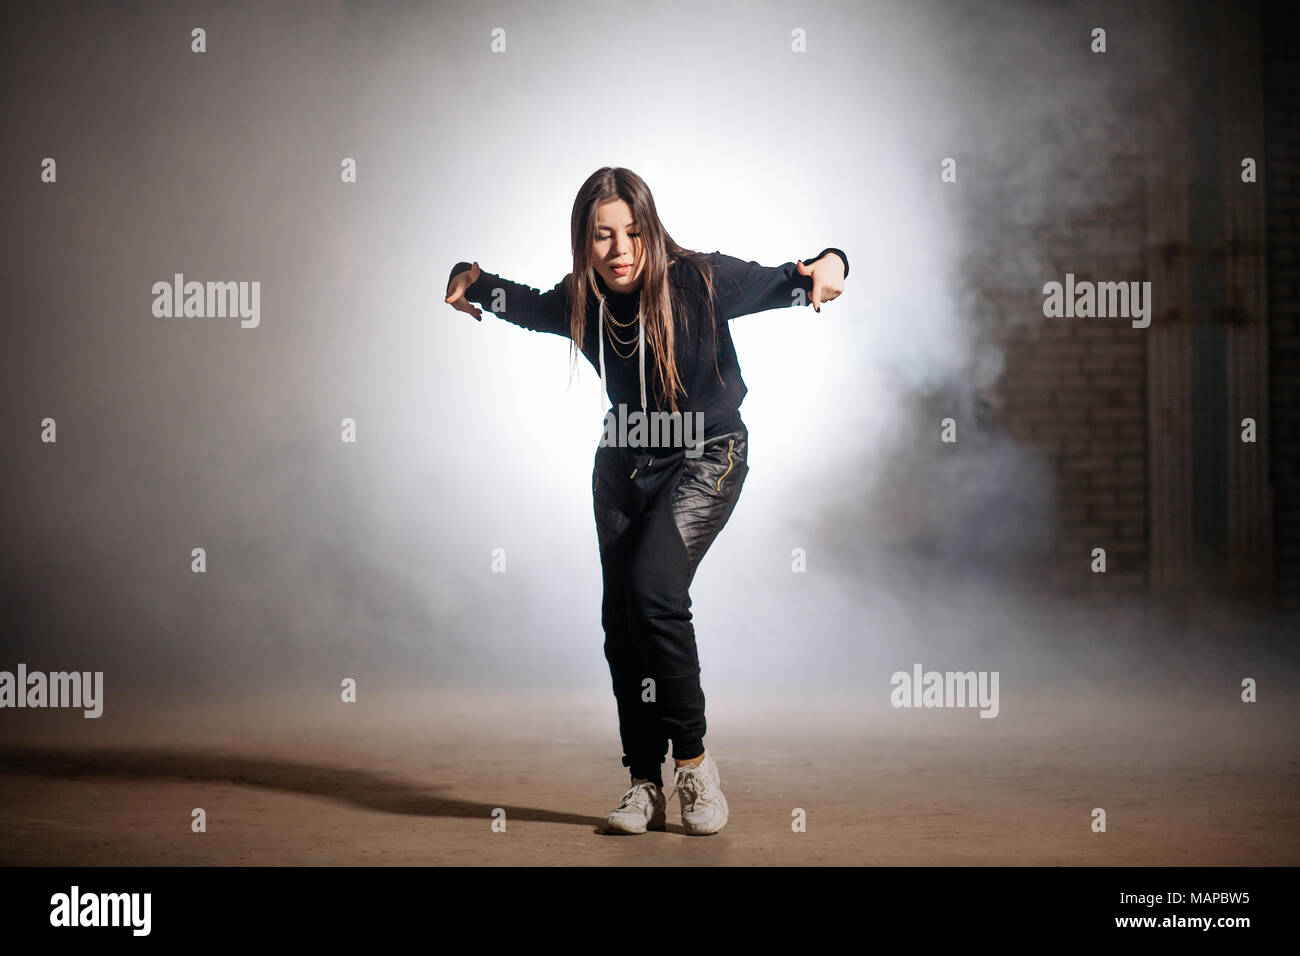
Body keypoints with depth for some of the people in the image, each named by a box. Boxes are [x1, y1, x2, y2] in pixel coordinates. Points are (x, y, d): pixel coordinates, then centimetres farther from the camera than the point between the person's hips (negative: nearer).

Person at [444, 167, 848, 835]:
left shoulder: (698, 281, -20)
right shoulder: (581, 301, -6)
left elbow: (780, 284, -17)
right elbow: (524, 305, 15)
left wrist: (828, 265, -37)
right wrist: (473, 280, -1)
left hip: (705, 460, -5)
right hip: (624, 465, 5)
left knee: (653, 587, -25)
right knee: (620, 621, 1)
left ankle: (692, 761, -11)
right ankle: (645, 786, 12)